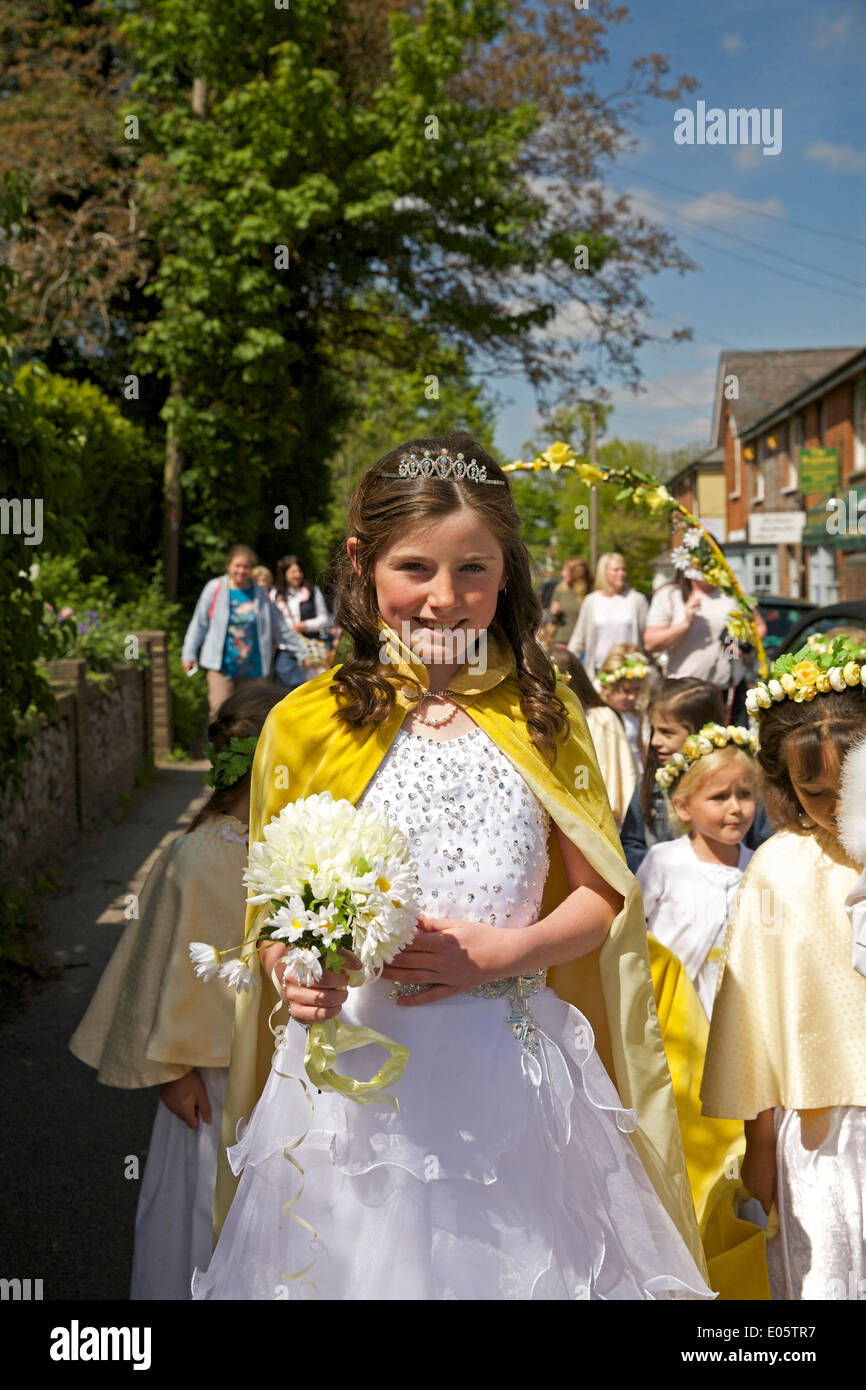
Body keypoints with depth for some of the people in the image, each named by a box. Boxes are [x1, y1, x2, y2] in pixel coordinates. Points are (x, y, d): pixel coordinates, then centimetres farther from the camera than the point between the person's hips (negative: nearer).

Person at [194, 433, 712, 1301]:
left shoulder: (541, 716, 2)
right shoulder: (305, 724, -2)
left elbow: (600, 900, 5)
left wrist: (500, 953, -12)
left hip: (513, 1077, 1)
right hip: (358, 1077, -1)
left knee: (519, 1265, 11)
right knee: (364, 1261, 10)